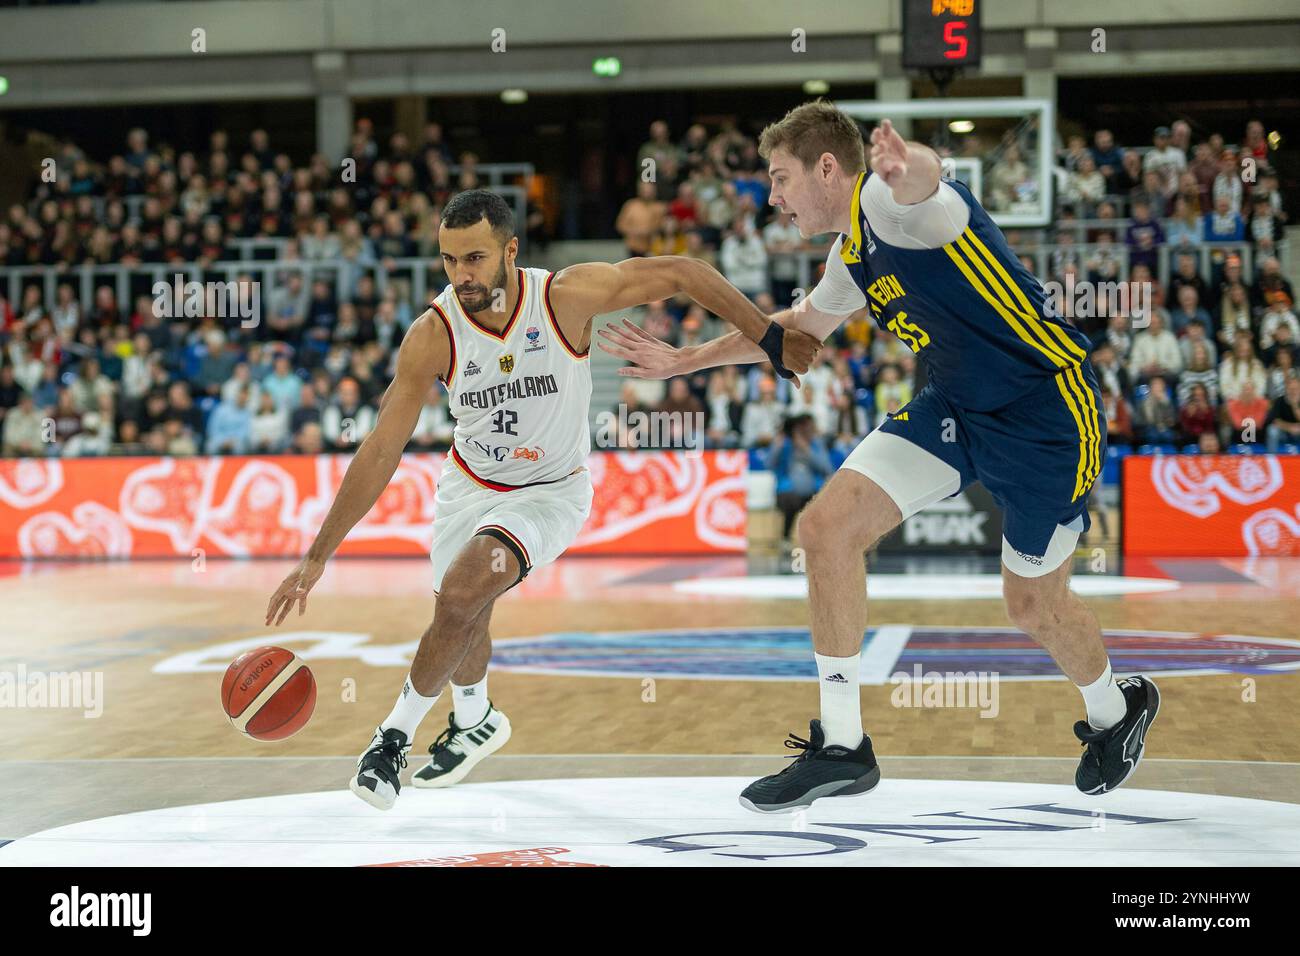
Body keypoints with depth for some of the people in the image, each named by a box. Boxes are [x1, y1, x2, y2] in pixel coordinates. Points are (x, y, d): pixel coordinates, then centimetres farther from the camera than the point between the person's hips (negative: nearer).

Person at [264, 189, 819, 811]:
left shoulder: (568, 295, -26)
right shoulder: (433, 335, -22)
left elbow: (681, 273, -14)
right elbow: (381, 451, -19)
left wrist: (772, 340, -11)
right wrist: (318, 556, -21)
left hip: (550, 491, -3)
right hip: (470, 485, 3)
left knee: (462, 592, -26)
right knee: (462, 618, 18)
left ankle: (395, 734, -4)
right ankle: (475, 721, 53)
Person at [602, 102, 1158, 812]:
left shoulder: (886, 200, -19)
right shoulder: (854, 252, 9)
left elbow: (924, 176, -47)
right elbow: (803, 323, 30)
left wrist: (907, 167, -72)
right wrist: (687, 360, 33)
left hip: (1045, 410, -8)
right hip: (956, 406, 9)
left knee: (1034, 603, 5)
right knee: (826, 528, -6)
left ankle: (1116, 710, 40)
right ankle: (841, 747, 3)